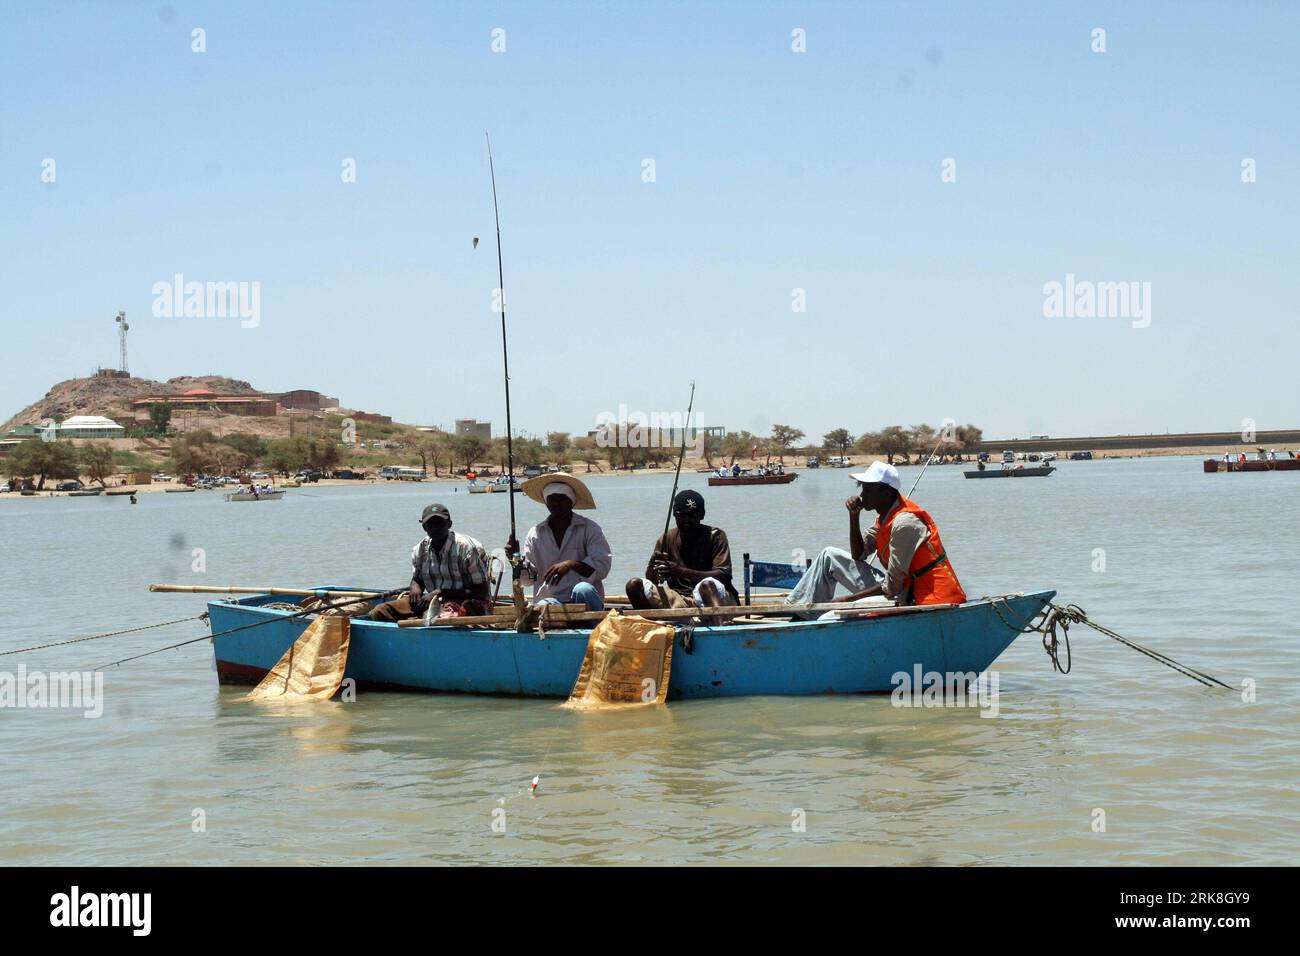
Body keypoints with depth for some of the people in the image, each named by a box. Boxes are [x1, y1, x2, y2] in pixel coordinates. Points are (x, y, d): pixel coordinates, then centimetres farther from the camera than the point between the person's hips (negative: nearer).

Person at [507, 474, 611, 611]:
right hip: (549, 599, -1)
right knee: (542, 607, -37)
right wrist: (516, 559, -9)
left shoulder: (589, 529, 3)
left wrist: (571, 565, -23)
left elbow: (603, 565, -9)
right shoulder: (535, 534, 12)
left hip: (585, 601, 1)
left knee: (583, 590, -37)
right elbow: (528, 577, 12)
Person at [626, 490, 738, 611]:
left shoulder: (715, 536, -3)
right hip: (679, 599, 4)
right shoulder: (668, 538, 9)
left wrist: (680, 571, -26)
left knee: (707, 584, -38)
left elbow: (723, 576, -16)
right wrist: (653, 566, -18)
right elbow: (650, 578, 8)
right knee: (634, 585, -14)